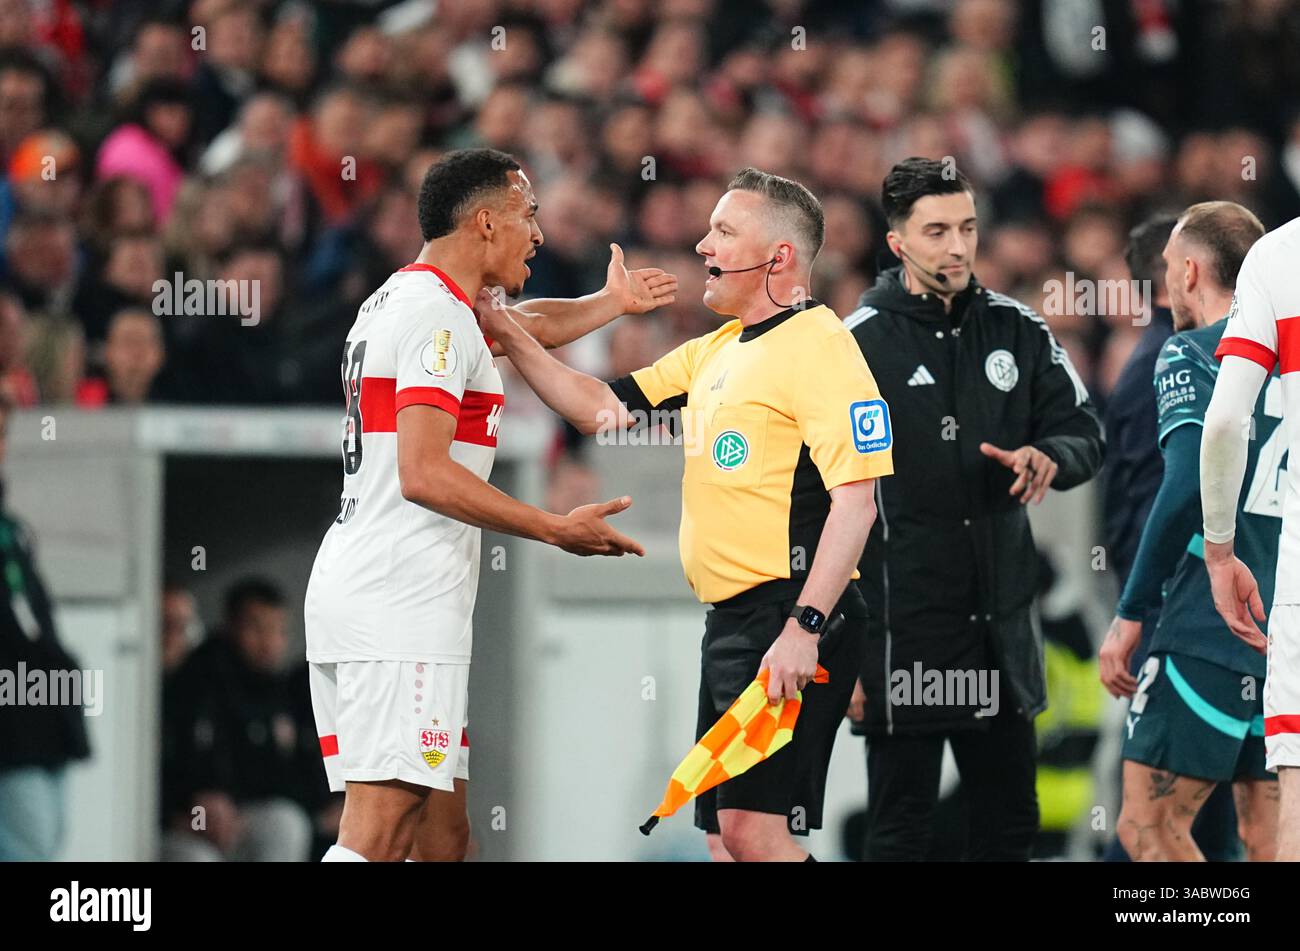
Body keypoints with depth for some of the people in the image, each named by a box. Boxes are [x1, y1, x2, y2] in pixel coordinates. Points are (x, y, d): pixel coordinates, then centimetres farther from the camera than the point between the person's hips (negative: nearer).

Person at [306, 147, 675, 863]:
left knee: (441, 832, 10)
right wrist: (558, 530, -14)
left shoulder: (394, 303, 21)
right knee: (378, 834, -15)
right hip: (402, 611, -10)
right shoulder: (440, 316, -10)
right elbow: (424, 474, -20)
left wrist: (615, 303, 57)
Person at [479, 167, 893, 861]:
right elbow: (604, 408, 23)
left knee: (753, 827, -18)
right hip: (730, 620, 10)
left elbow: (855, 499, -17)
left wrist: (805, 627, -23)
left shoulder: (819, 346, -11)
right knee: (724, 836, 8)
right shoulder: (715, 352, 18)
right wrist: (506, 334, 14)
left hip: (790, 619, -10)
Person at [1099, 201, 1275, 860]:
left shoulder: (1191, 353, -4)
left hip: (1211, 631, -7)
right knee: (1268, 840, 8)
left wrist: (1130, 614, -14)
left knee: (1147, 827, -5)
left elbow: (1190, 481, -18)